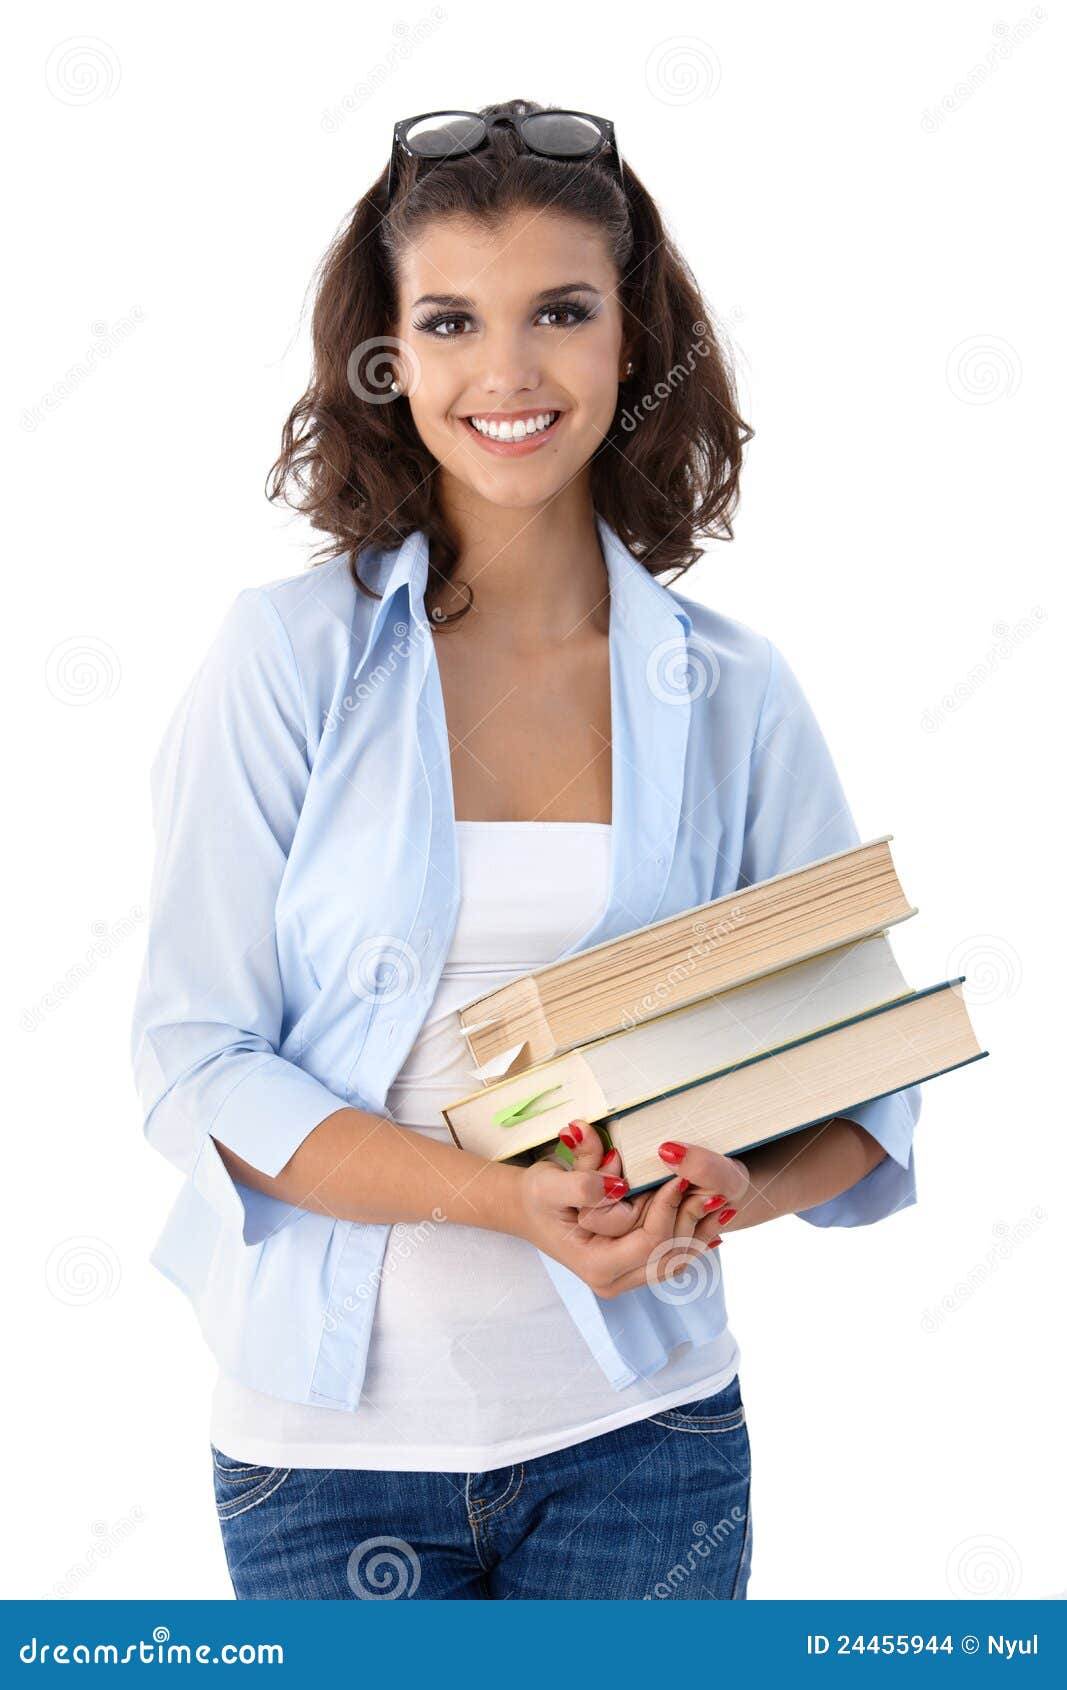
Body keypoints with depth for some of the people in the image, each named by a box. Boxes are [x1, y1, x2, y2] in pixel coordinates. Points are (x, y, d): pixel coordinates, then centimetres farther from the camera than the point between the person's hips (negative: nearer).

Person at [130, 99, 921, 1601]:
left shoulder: (731, 693, 0)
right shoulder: (290, 658, -5)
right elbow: (195, 1067, -9)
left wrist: (728, 1197, -18)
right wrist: (513, 1202, -21)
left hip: (639, 1435, 2)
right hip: (333, 1435, -1)